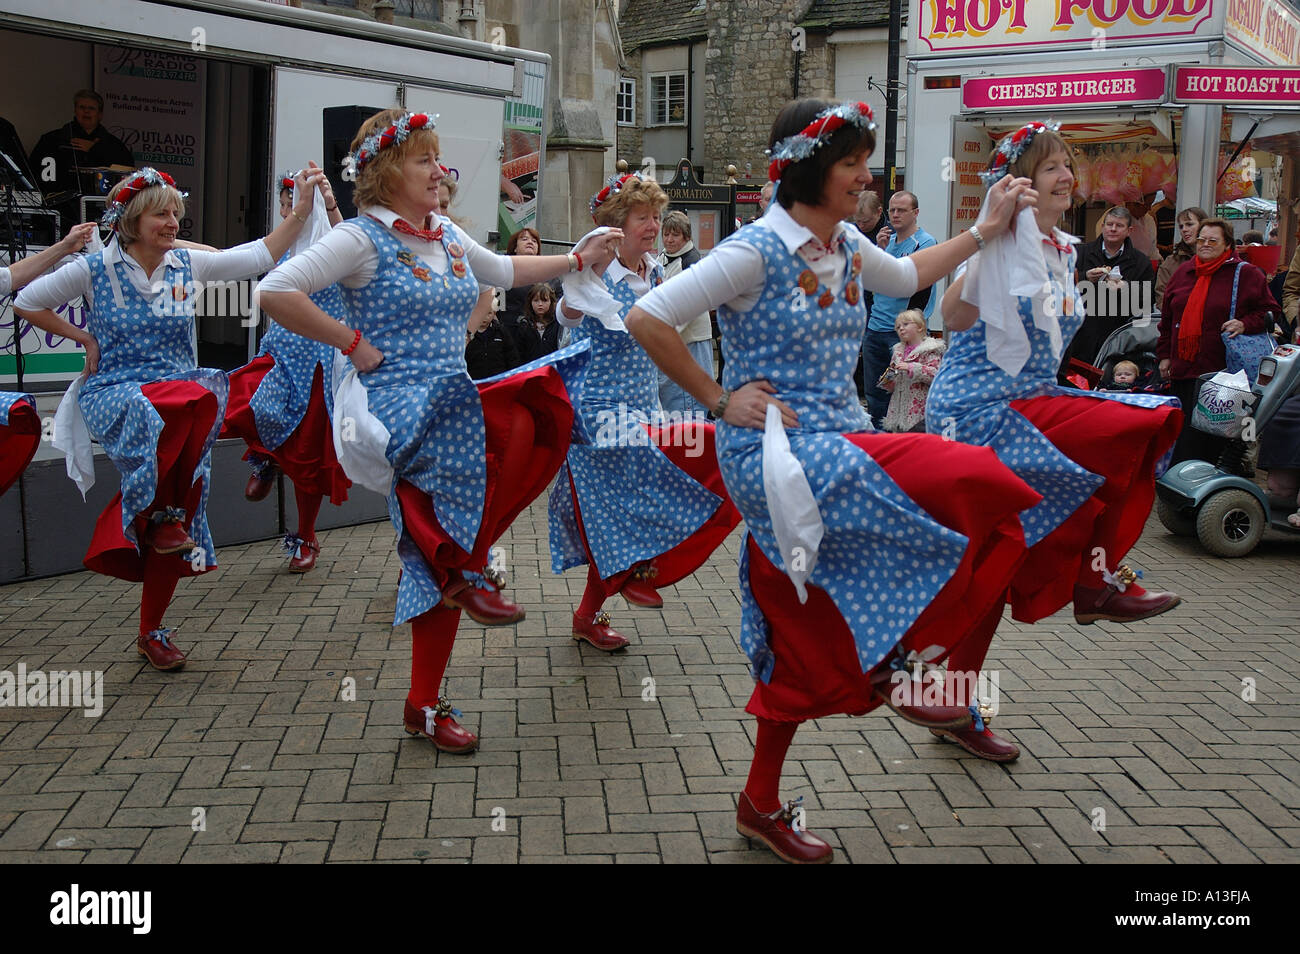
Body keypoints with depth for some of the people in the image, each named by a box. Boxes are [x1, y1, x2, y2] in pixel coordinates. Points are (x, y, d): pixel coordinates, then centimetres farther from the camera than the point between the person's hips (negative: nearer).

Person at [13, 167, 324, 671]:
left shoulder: (189, 264, 8)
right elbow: (26, 301, 9)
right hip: (115, 396, -3)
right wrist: (82, 337, 4)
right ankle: (161, 512, -18)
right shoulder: (96, 270, 0)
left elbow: (261, 255, 3)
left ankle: (152, 632, 10)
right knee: (192, 398, -38)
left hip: (180, 409, 3)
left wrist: (303, 206, -4)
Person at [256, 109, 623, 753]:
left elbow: (505, 271, 33)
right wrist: (353, 344, -14)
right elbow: (276, 293, -17)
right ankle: (467, 571, -11)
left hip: (454, 410, 8)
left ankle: (424, 705, 17)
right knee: (515, 423, -30)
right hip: (398, 409, -8)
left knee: (436, 560, 4)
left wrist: (577, 260, 27)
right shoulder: (364, 238, -7)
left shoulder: (448, 236, 15)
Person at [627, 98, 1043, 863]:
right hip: (776, 454, -8)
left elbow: (905, 277, 32)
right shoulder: (758, 251, -13)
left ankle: (762, 805, 25)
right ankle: (893, 670, -2)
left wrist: (985, 231, 28)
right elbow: (647, 319, -15)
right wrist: (719, 400, -12)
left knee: (808, 636, 11)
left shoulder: (846, 247, 10)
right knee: (972, 486, -19)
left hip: (839, 445, 8)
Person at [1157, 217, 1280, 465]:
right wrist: (1165, 354, 16)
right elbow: (1167, 319, 21)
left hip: (1220, 370, -5)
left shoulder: (1246, 274, 0)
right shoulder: (1183, 272, 15)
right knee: (1181, 429, 9)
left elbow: (1269, 312, 2)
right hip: (1182, 368, 5)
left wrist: (1245, 324, -16)